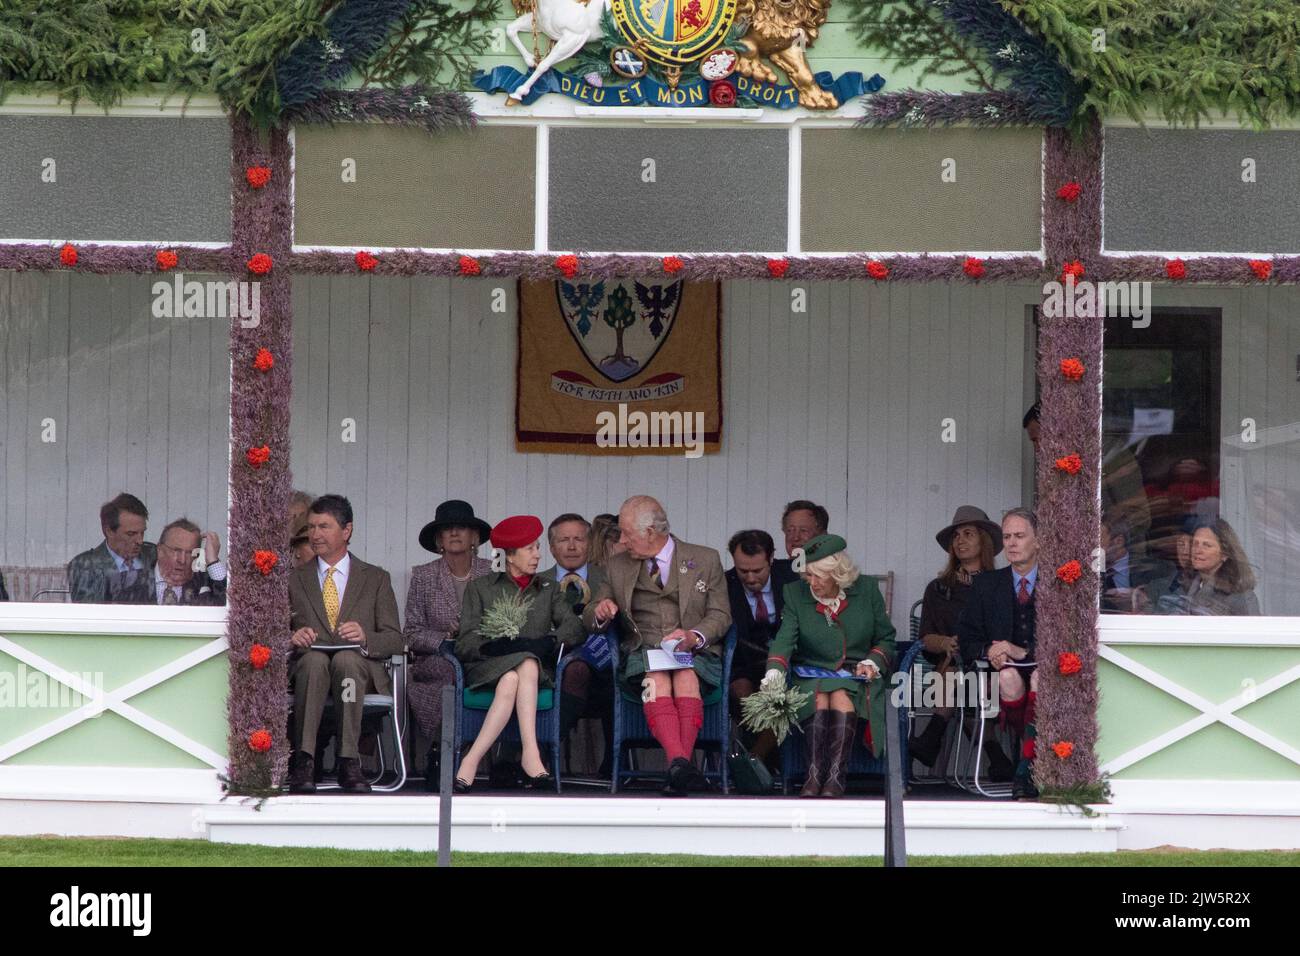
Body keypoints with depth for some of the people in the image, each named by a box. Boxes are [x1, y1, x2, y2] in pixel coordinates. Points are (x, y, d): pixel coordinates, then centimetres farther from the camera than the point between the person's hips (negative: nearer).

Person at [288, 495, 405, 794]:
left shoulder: (376, 579, 16)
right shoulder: (293, 580, 20)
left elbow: (395, 640, 8)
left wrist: (365, 638, -15)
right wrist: (291, 638, -14)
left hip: (360, 668, -1)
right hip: (306, 668, 1)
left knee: (346, 658, -37)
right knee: (314, 659, -36)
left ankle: (349, 763, -40)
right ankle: (302, 761, -43)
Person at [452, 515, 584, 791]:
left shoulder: (549, 589, 23)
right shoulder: (480, 587, 17)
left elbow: (574, 629, 6)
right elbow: (465, 644, 4)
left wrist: (547, 642, -15)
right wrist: (497, 646, -15)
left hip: (538, 669, 1)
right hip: (486, 670, -1)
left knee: (512, 680, -37)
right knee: (517, 671, -38)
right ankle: (530, 755, -47)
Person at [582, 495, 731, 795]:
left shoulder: (705, 560, 12)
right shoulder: (617, 568, 19)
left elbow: (720, 615, 7)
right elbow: (590, 620, 20)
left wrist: (694, 636, -15)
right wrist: (600, 613, -6)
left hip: (695, 652, -1)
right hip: (642, 654, 1)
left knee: (686, 676, -37)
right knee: (657, 679, -36)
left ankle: (678, 768, -50)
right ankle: (680, 764, -55)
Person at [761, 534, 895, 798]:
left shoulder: (866, 589, 3)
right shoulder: (795, 593, 3)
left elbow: (886, 638, 13)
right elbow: (785, 638, -11)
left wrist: (872, 662, -7)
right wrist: (775, 671, -29)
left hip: (856, 677, -1)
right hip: (811, 675, 1)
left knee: (841, 695, -34)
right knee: (819, 696, -34)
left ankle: (836, 777, -43)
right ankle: (815, 774, -41)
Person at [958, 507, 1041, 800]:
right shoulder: (987, 584, 16)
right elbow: (966, 639, 13)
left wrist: (1025, 652, -17)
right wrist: (989, 651, -10)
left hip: (1045, 668, -2)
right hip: (1001, 668, 2)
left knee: (1041, 675, -38)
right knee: (1009, 678, -35)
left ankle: (1024, 770, -37)